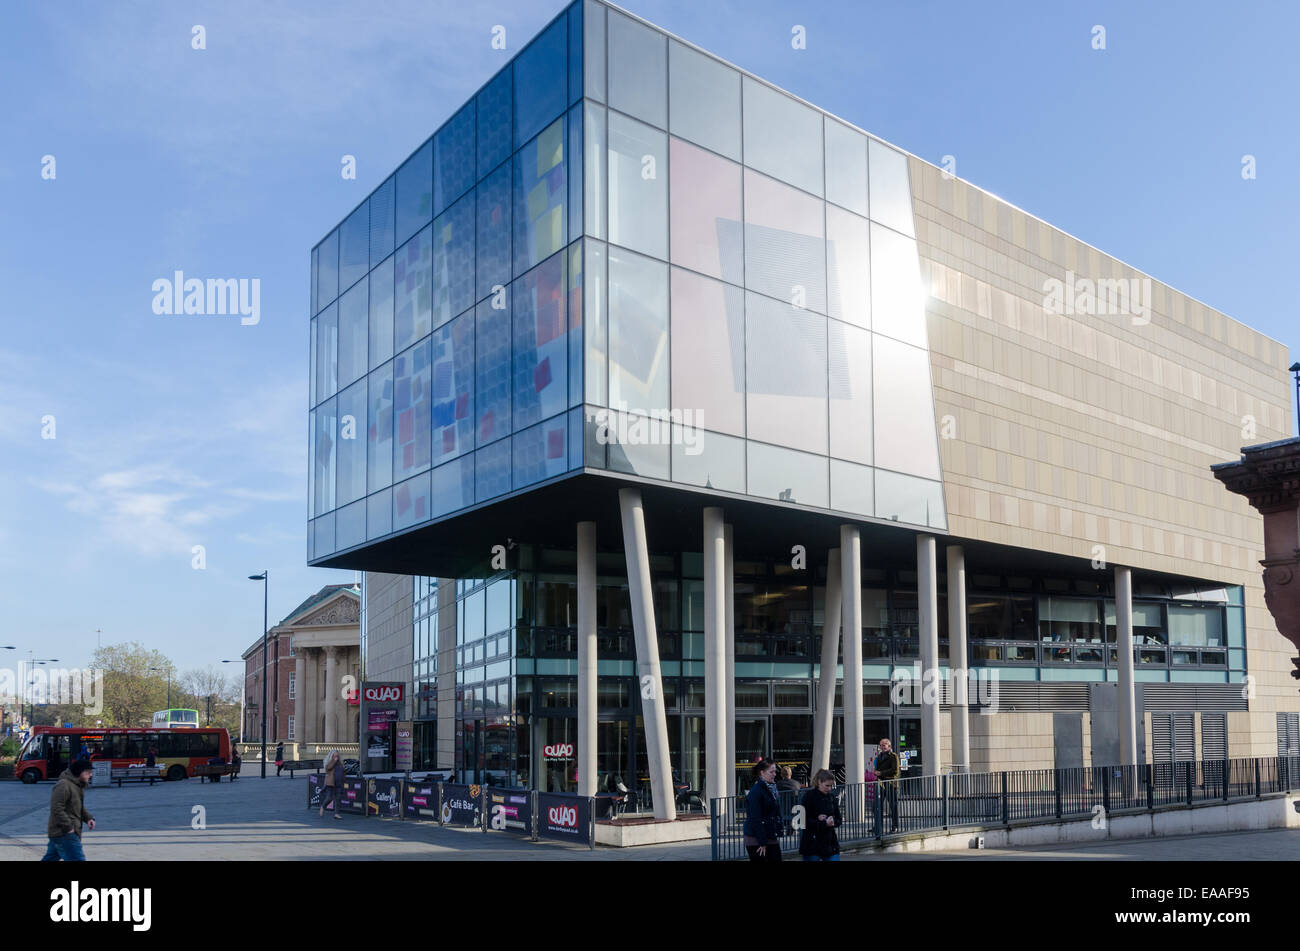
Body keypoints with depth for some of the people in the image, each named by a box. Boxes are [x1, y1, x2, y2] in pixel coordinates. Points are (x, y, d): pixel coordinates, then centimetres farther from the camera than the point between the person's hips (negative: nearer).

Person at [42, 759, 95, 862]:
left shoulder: (78, 786, 15)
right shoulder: (63, 785, -18)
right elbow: (57, 809, -23)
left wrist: (88, 818, 9)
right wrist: (68, 827, -21)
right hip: (64, 834, -10)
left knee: (50, 859, 18)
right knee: (77, 859, -11)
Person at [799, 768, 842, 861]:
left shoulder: (832, 798, 11)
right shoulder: (809, 796, -7)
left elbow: (838, 821, 13)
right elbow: (805, 821, -13)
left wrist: (832, 821, -10)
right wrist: (824, 823, -20)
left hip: (830, 842, 5)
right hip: (812, 843, -5)